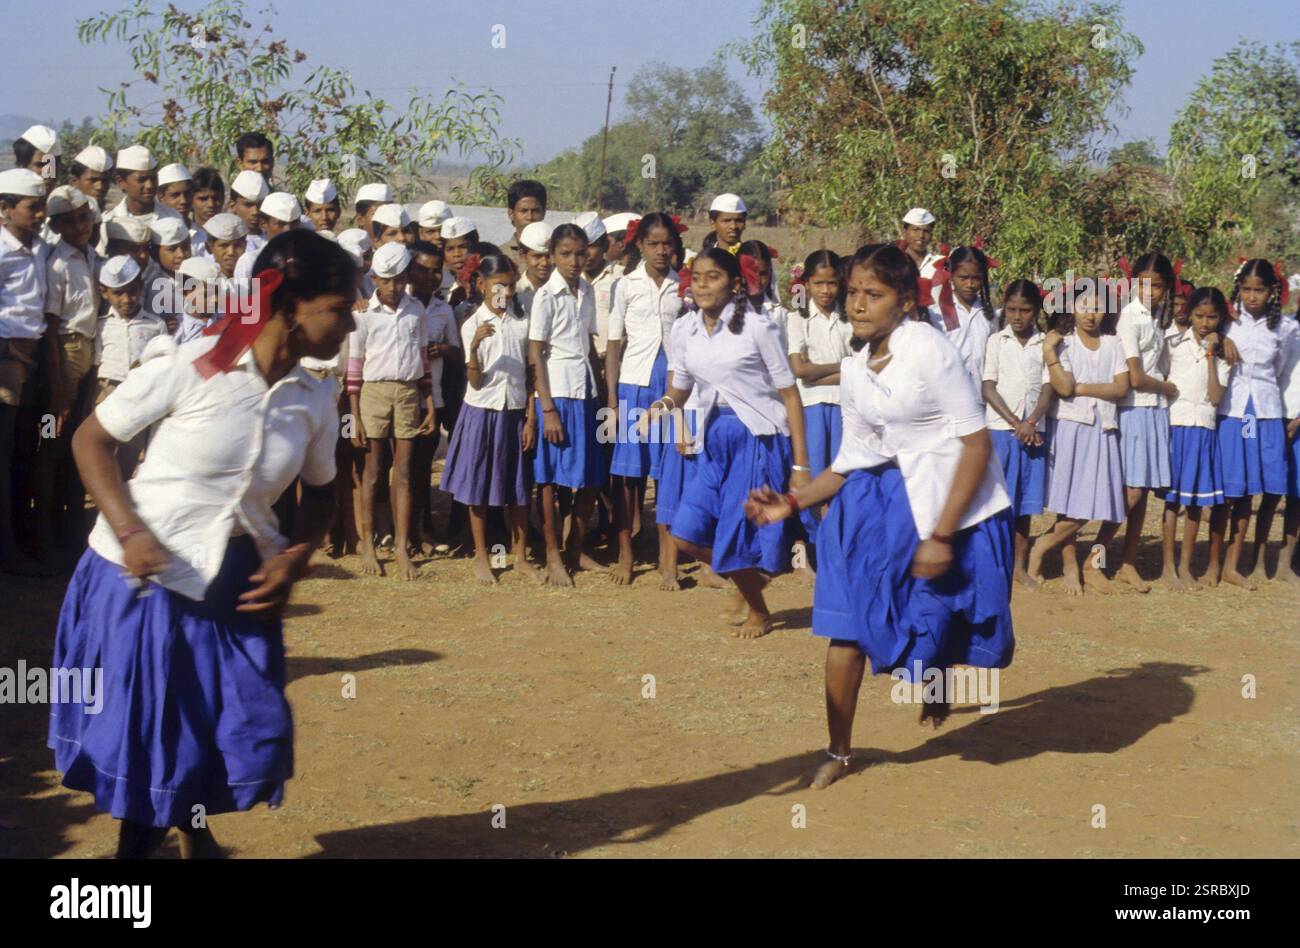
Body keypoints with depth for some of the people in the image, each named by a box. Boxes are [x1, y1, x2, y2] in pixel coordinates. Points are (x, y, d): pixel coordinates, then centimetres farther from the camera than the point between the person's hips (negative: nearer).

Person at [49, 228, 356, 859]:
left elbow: (320, 493, 14)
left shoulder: (314, 403, -3)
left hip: (234, 585, 5)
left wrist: (295, 559, -3)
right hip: (144, 573, -4)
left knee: (249, 733, 7)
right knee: (139, 734, 4)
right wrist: (128, 530, -19)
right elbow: (90, 439, -8)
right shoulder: (188, 366, -17)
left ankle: (195, 834, 37)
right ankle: (137, 842, 31)